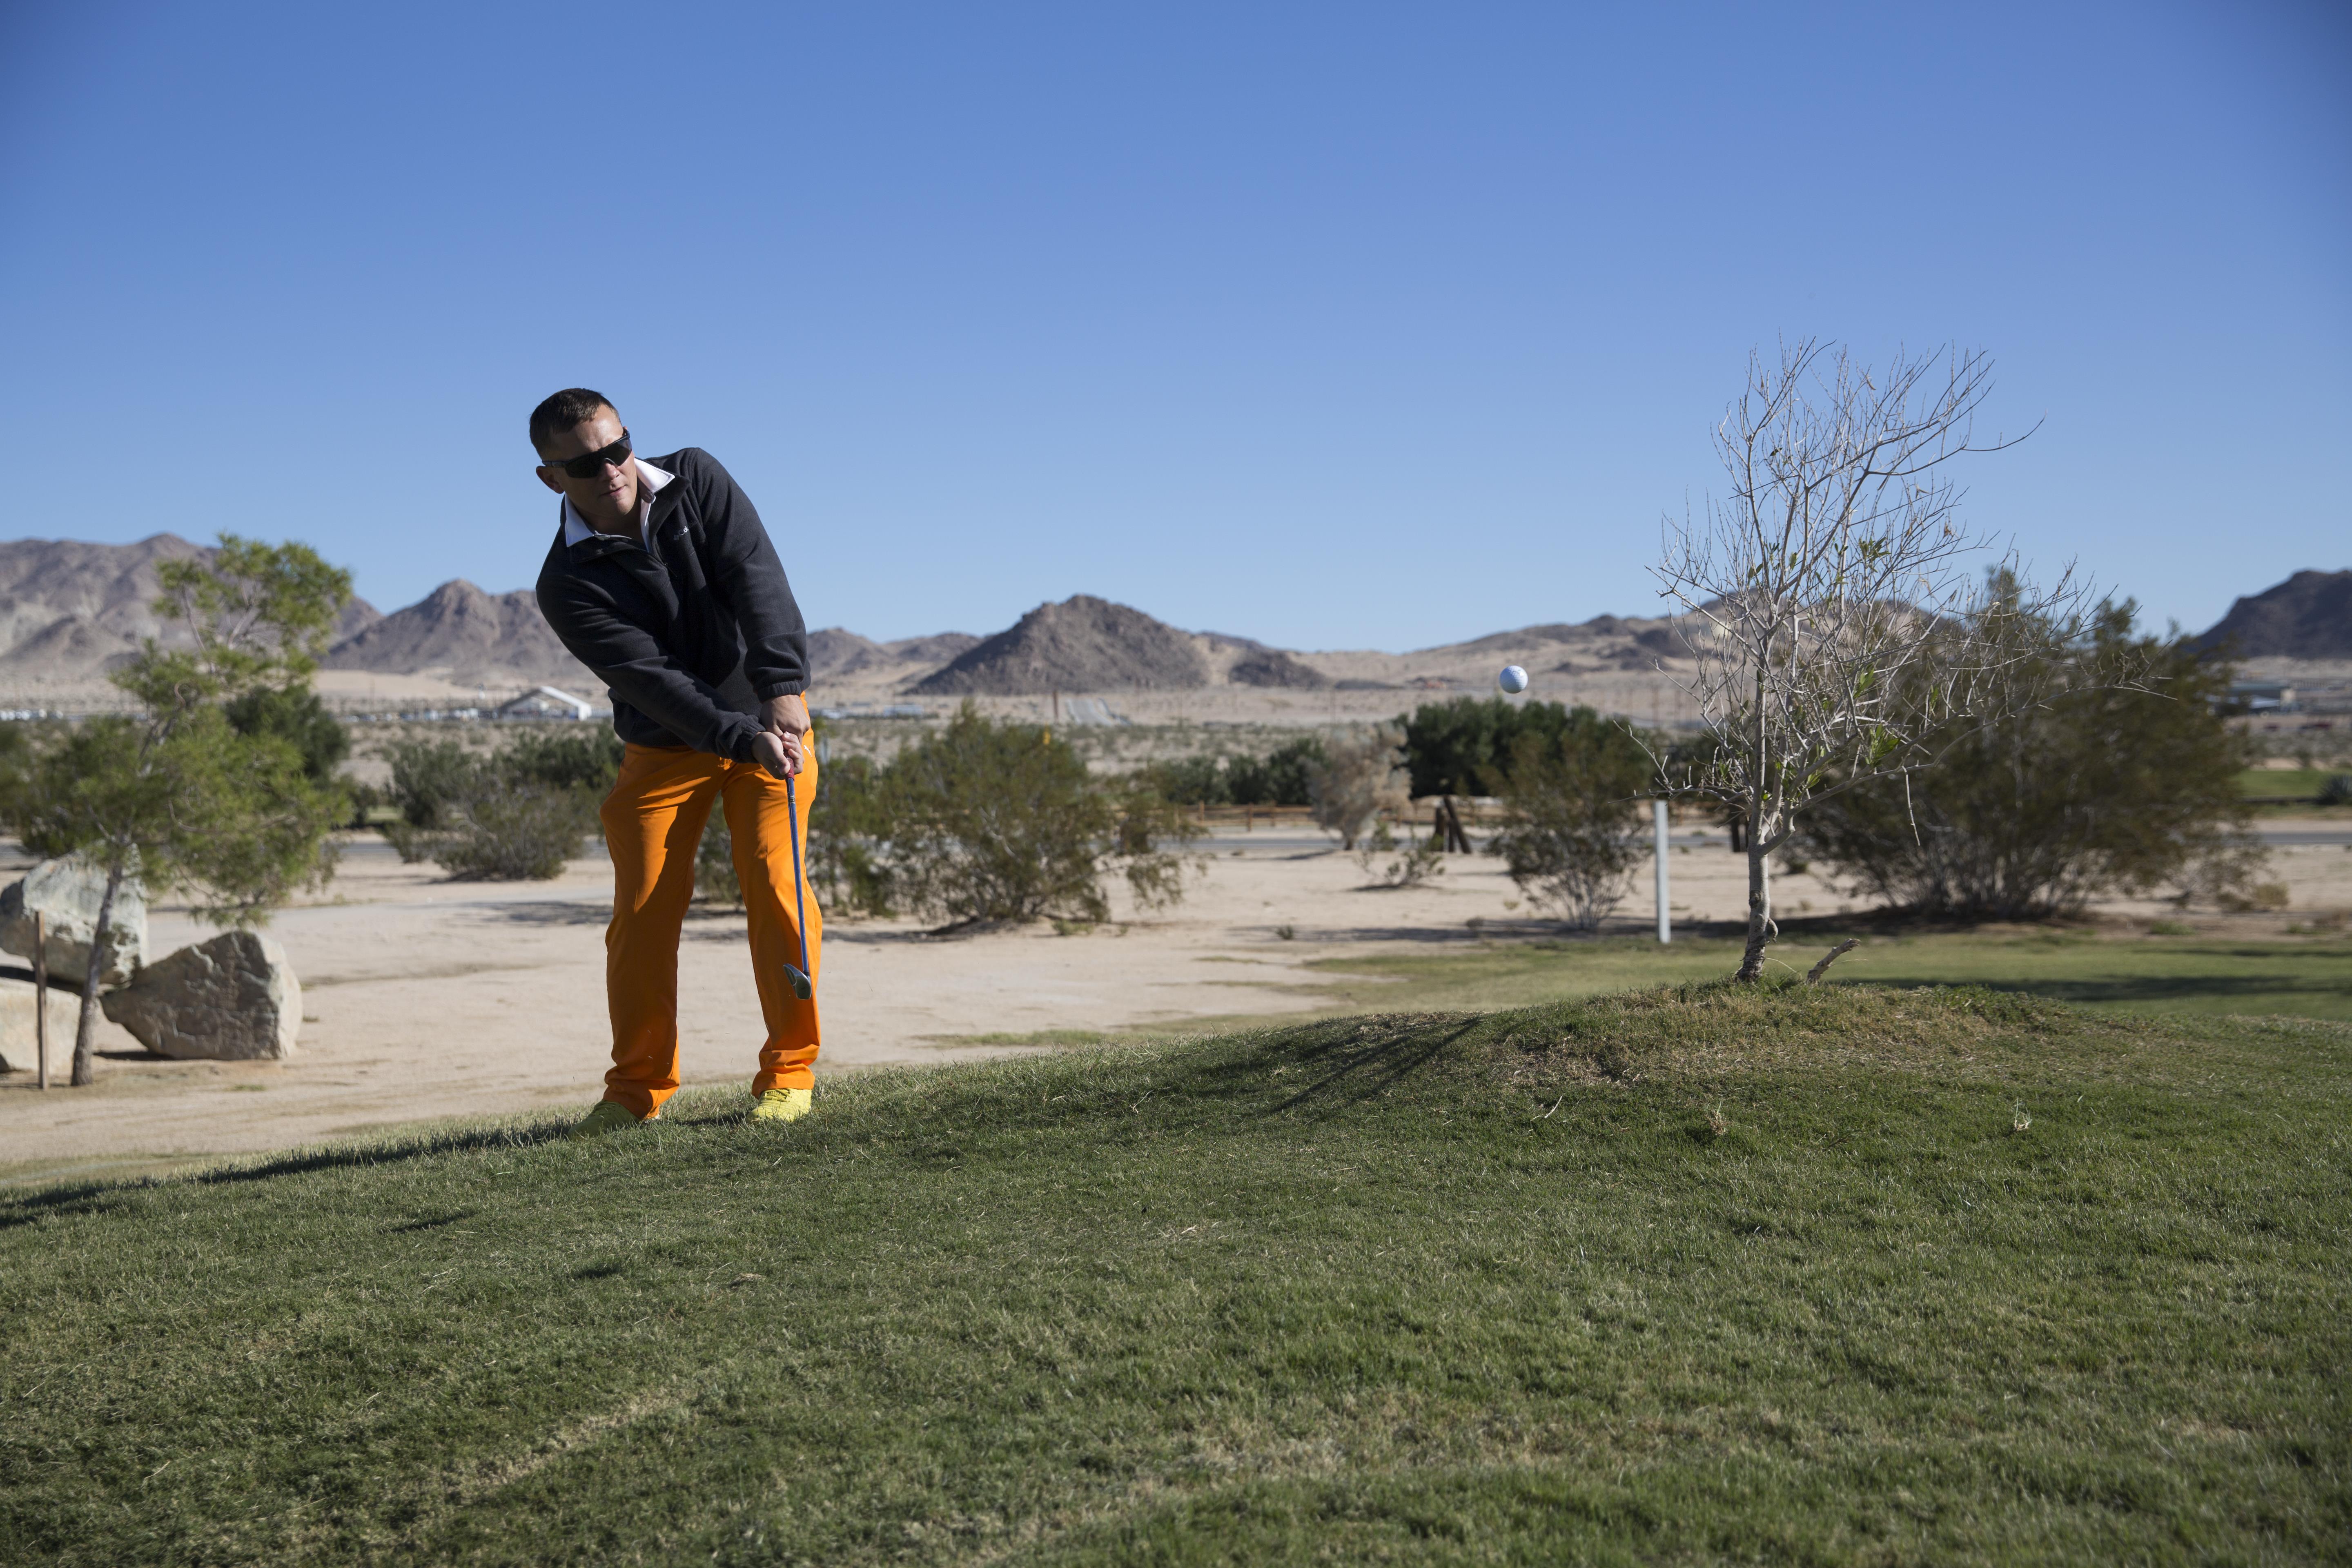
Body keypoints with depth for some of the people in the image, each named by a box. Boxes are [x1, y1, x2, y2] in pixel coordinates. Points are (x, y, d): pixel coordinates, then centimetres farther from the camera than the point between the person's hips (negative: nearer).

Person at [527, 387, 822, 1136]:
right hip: (664, 746, 0)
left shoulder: (697, 479, -9)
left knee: (775, 882, -12)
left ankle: (788, 1072, -2)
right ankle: (637, 1088, 10)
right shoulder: (568, 584, -15)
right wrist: (743, 737, -37)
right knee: (644, 910, -4)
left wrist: (783, 688, -34)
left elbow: (757, 578, -20)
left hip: (771, 715, 0)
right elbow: (650, 677, -24)